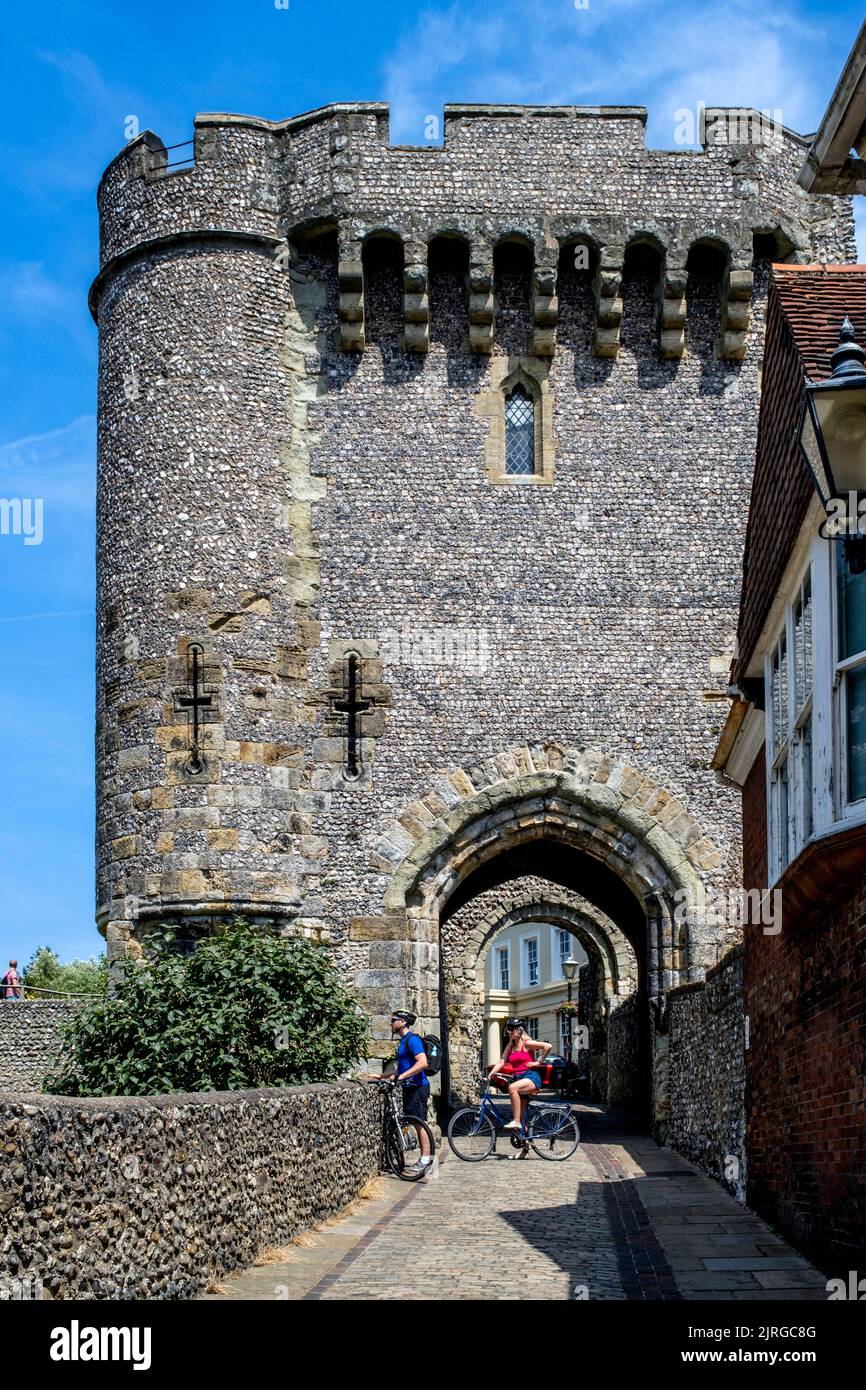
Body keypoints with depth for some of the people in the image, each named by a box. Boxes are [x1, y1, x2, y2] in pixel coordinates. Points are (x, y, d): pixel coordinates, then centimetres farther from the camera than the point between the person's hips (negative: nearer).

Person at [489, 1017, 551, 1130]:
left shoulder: (527, 1043, -6)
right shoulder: (510, 1046, 14)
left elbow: (547, 1046, -16)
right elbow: (501, 1062, 6)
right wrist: (490, 1075, -6)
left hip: (531, 1077, -8)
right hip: (517, 1078, 8)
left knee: (512, 1087, -34)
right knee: (522, 1113, 7)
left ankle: (516, 1121, -31)